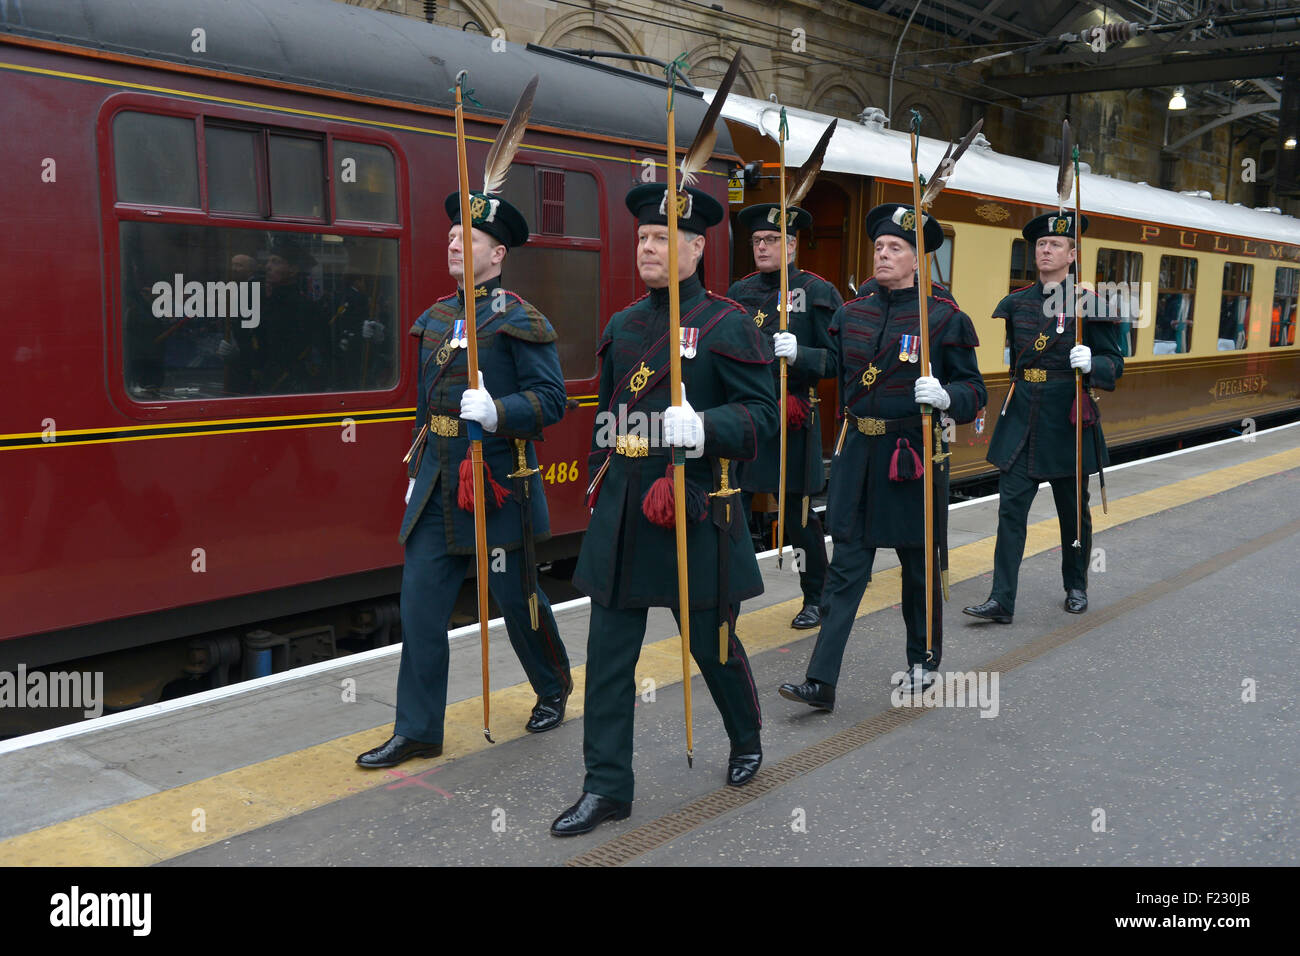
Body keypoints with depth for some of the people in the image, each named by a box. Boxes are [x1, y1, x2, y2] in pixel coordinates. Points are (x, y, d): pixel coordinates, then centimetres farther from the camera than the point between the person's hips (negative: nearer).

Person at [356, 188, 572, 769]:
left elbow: (550, 400, -13)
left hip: (498, 486, -6)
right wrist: (418, 469, 21)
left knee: (517, 599, 8)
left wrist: (498, 412, -30)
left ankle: (554, 690, 35)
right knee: (420, 605, 3)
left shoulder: (519, 321, -8)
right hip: (437, 487, 6)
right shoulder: (435, 318, 13)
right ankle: (417, 731, 12)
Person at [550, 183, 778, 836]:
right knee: (609, 650, 4)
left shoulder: (727, 323, -6)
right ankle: (607, 787, 14)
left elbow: (762, 414, -11)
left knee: (711, 641, 11)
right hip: (621, 510, 5)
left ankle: (746, 743, 39)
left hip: (695, 509, -5)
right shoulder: (622, 325, 12)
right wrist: (599, 487, 19)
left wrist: (704, 429, -28)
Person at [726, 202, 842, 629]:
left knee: (797, 514, 6)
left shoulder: (816, 292, -3)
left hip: (791, 420, -4)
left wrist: (799, 354, -23)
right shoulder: (740, 291, 12)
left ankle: (816, 598, 25)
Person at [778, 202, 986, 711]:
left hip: (914, 455, -3)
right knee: (846, 565, 1)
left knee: (919, 563, 12)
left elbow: (974, 391, -5)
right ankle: (822, 682, 1)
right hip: (857, 453, 3)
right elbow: (833, 367, 17)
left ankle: (924, 660, 34)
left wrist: (945, 397, -26)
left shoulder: (944, 318, -6)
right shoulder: (851, 313, 7)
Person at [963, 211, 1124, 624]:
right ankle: (1001, 601, -2)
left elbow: (1115, 364, -4)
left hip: (1068, 423, -2)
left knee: (1073, 510, 12)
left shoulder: (1089, 304, -3)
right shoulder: (1014, 303, 7)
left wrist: (1091, 363, -24)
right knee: (1010, 508, -3)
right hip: (1021, 420, 2)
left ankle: (1076, 587, 31)